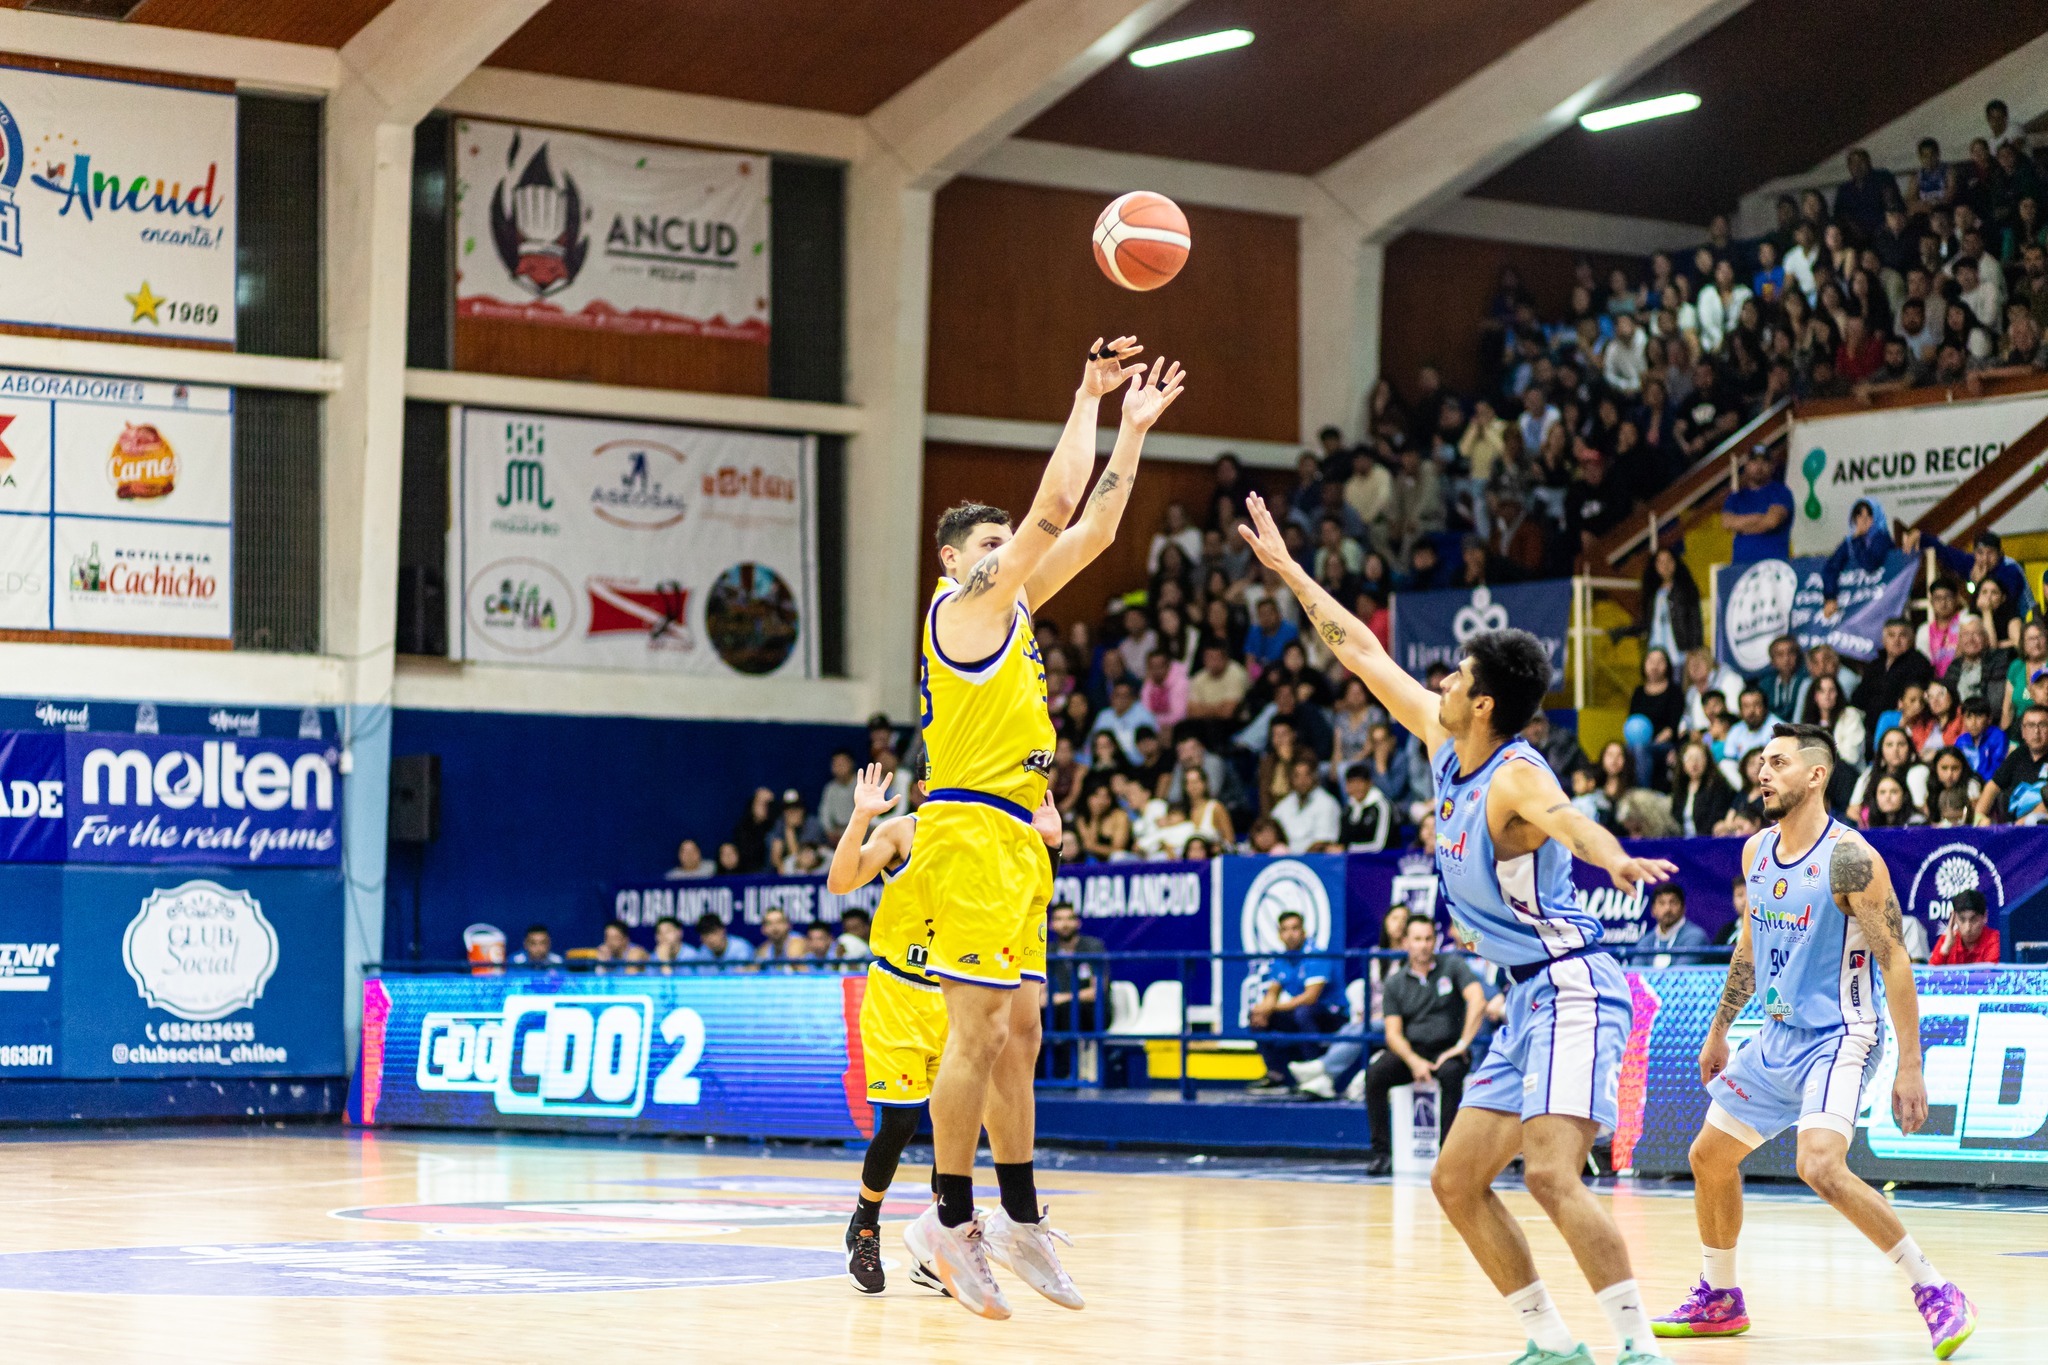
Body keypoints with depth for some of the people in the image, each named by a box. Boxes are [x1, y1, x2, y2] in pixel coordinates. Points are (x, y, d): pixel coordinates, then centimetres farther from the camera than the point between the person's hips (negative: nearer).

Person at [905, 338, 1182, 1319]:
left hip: (1014, 835, 10)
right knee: (978, 1028, -10)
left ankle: (1019, 1218, 15)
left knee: (1016, 1030, 10)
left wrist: (1135, 428, 18)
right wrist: (1086, 402, -5)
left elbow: (1090, 532, 21)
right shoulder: (964, 602, -6)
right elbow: (1052, 512, -12)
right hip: (972, 827, -10)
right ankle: (952, 1220, -7)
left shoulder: (1010, 607, 19)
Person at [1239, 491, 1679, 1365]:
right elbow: (1362, 653, 17)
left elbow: (1566, 820, -42)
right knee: (1455, 1182, 10)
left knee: (1550, 1174, -24)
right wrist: (1288, 568, 22)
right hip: (1527, 1002, 10)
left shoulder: (1515, 775, -18)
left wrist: (1616, 861, -64)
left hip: (1574, 991, -10)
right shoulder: (1442, 742, 7)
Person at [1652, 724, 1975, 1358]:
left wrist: (1910, 1068, -22)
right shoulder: (1756, 851, 6)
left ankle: (1936, 1292, -18)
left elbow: (1894, 960, -18)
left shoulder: (1848, 858, -18)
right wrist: (1718, 1032, 26)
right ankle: (1718, 1299, 34)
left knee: (1821, 1167, -28)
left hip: (1839, 1038, -9)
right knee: (1709, 1156, 14)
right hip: (1779, 1037, 9)